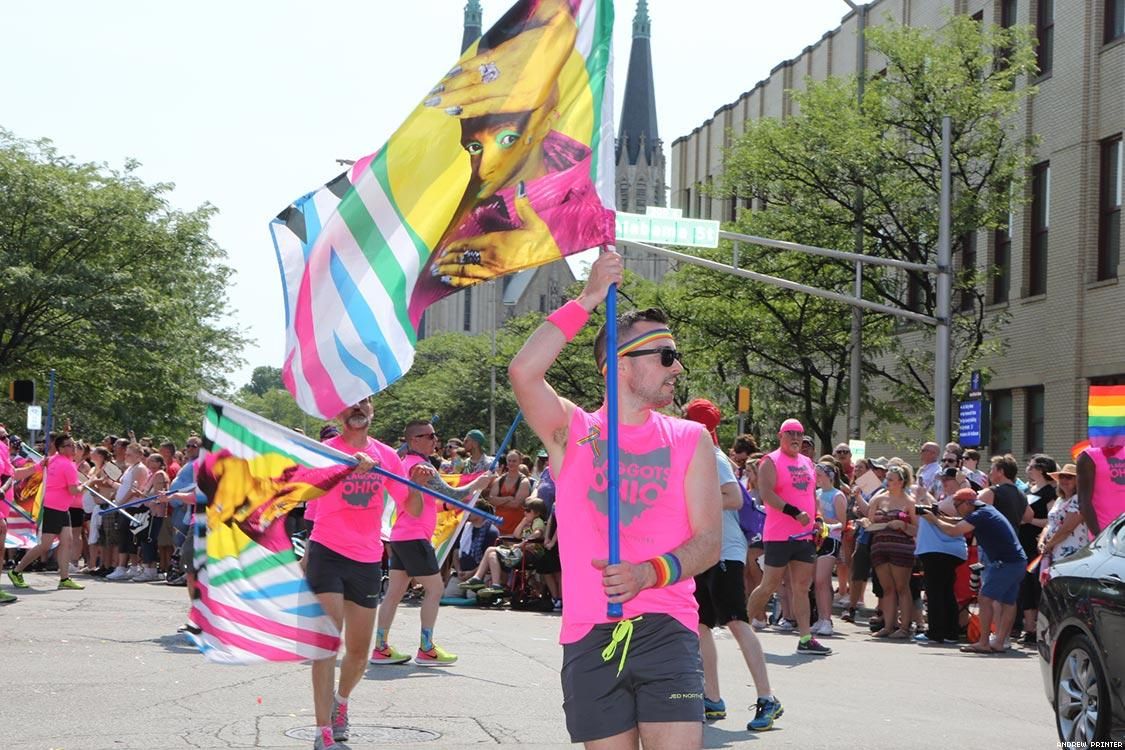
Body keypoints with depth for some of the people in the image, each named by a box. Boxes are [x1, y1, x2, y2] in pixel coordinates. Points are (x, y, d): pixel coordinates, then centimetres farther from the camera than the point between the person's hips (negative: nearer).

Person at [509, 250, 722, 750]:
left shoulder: (689, 439, 10)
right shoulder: (572, 432, 7)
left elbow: (709, 540, 3)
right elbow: (524, 373, -13)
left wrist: (650, 573, -16)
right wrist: (587, 300, -11)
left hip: (666, 629, 0)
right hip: (589, 636, 0)